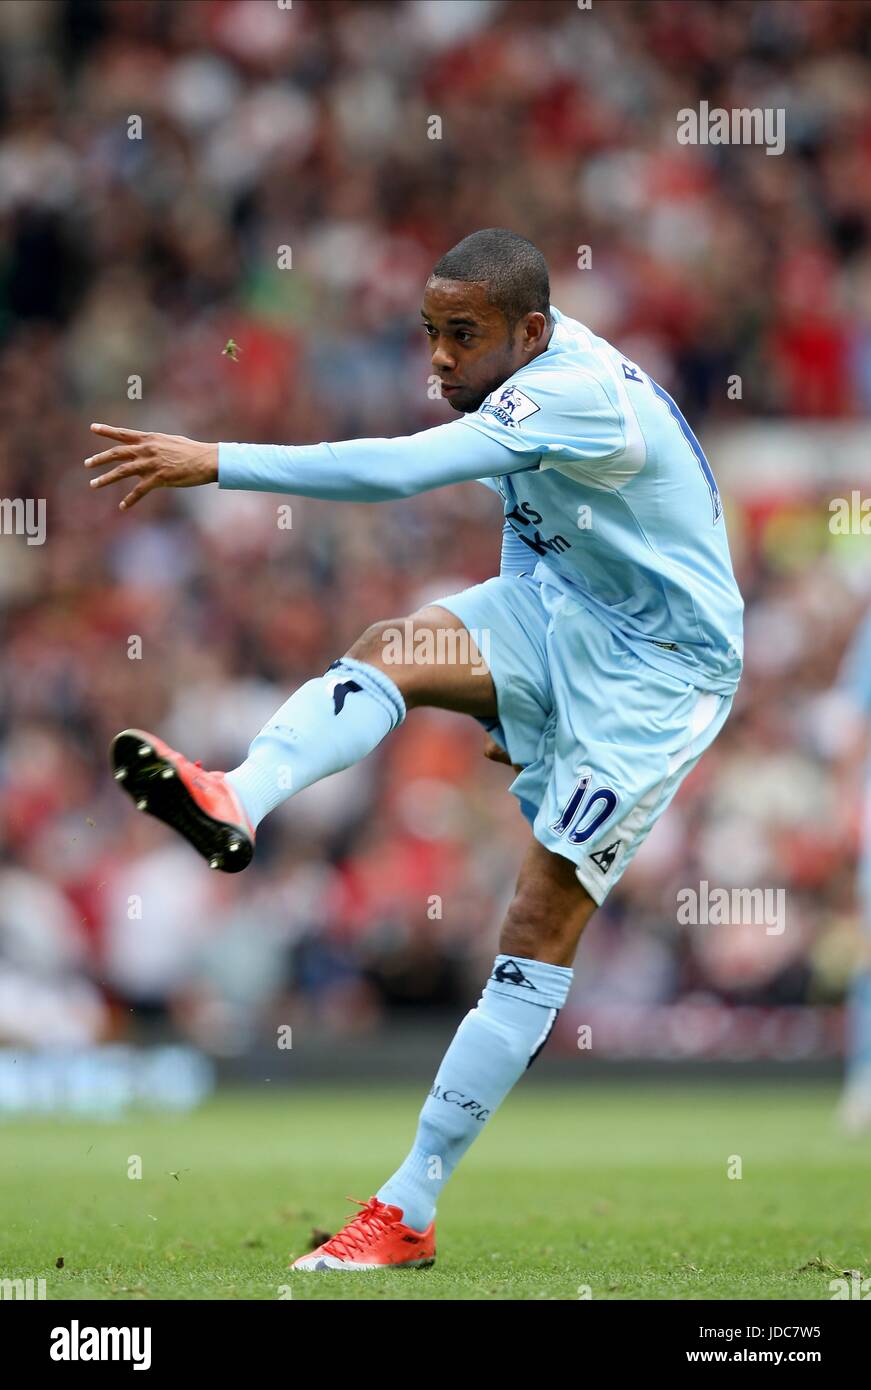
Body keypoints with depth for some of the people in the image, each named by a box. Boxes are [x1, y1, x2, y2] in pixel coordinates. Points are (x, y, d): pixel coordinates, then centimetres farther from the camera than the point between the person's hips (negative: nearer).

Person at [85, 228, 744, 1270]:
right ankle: (235, 804, -46)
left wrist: (212, 462, -43)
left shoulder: (578, 393, -29)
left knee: (541, 923, -12)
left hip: (654, 673, -9)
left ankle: (410, 1210, -13)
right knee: (390, 648, -21)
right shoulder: (533, 363, 0)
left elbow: (402, 469, -40)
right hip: (558, 615, 9)